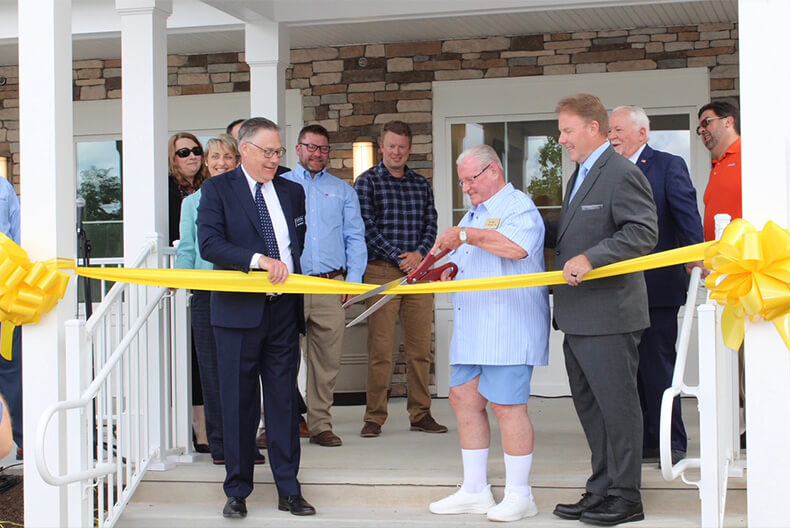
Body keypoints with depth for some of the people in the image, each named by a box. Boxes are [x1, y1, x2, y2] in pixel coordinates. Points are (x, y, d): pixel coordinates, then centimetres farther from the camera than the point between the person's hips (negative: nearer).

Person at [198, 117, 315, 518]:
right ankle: (237, 491, 13)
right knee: (238, 403, 3)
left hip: (283, 310, 4)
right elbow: (209, 244, -13)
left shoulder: (292, 192, 15)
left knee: (284, 401, 6)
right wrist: (259, 260, -21)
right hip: (239, 311, -4)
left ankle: (288, 491, 12)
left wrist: (292, 274, 11)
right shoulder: (217, 189, 0)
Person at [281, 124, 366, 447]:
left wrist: (353, 278, 2)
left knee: (327, 359, 1)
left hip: (330, 284, 2)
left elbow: (355, 237, 14)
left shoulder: (342, 190, 17)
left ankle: (320, 424, 8)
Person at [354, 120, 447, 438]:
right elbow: (367, 227, -5)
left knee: (420, 346, 5)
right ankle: (374, 417, 3)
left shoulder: (422, 185, 16)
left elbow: (431, 224, 10)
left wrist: (419, 254, -8)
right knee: (380, 348, -4)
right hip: (381, 271, -4)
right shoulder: (367, 182, 3)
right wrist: (399, 257, -11)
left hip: (418, 270, 4)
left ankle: (420, 414, 13)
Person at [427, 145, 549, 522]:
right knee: (463, 399, 8)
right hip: (471, 330, 10)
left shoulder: (518, 206, -5)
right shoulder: (474, 215, 25)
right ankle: (474, 491, 16)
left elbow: (516, 247, -26)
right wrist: (437, 273, 14)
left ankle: (518, 496, 1)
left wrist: (467, 235, -23)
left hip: (507, 328, -10)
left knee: (507, 404, -8)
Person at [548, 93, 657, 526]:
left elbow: (642, 234, -21)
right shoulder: (581, 175, 19)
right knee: (589, 406, 15)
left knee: (617, 405, -1)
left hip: (608, 316, -10)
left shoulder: (622, 174, -12)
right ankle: (601, 490, 24)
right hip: (577, 319, 10)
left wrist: (590, 259, -28)